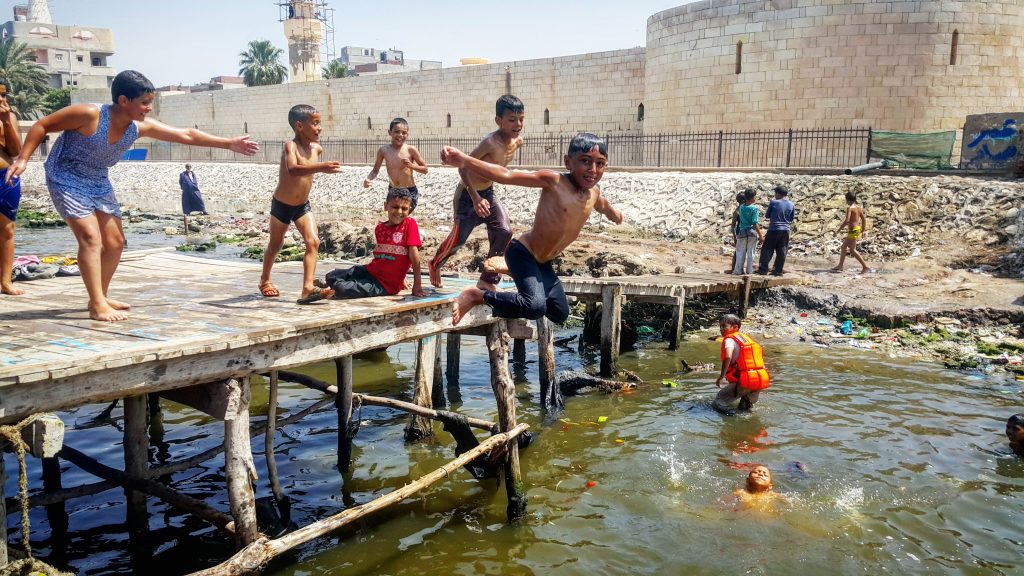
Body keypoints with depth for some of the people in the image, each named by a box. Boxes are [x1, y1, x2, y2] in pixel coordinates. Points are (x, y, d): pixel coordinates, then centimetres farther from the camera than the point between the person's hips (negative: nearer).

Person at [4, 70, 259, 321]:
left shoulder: (141, 127, -9)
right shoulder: (89, 115, -27)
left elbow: (186, 135, -4)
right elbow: (42, 125, -16)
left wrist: (228, 143, -4)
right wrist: (23, 159, -21)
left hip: (99, 183, 7)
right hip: (66, 180, -7)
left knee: (115, 242, 7)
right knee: (91, 238, -19)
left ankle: (100, 297, 24)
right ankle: (98, 306, -17)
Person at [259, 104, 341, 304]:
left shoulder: (316, 148, -3)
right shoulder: (291, 146, -24)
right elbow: (293, 169, -46)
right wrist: (321, 167, -56)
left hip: (303, 205, 5)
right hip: (282, 205, -5)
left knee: (313, 242, -15)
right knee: (275, 245, 14)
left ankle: (308, 288, -21)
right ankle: (265, 280, 38)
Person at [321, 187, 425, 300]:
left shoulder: (409, 224, -11)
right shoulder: (379, 228, 6)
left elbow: (413, 253, -13)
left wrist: (417, 285, -15)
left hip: (386, 285, -6)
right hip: (370, 271, 6)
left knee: (341, 289, -20)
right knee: (332, 276, 6)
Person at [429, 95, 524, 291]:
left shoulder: (517, 142, -7)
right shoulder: (491, 142, -31)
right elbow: (463, 166, -30)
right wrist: (475, 198, -35)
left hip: (488, 192, 6)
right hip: (468, 194, -6)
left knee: (504, 232, -11)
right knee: (459, 238, 3)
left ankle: (488, 280, 2)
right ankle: (435, 264, 34)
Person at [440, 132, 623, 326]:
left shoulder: (594, 192, 0)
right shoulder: (553, 181, -21)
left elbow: (603, 204, 27)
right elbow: (506, 175, -32)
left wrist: (614, 214, 51)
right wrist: (464, 160, -46)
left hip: (543, 263, 8)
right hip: (523, 252, -8)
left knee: (560, 314, 21)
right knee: (536, 307, -32)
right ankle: (478, 296, -12)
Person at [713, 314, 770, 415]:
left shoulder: (729, 339, -3)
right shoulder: (745, 337, 21)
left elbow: (727, 357, -21)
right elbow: (761, 353, 29)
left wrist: (721, 376, -14)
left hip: (744, 382, -7)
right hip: (762, 381, 7)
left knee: (717, 404, 4)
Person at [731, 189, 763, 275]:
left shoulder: (741, 207, 2)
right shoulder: (754, 208, -12)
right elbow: (755, 223, -15)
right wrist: (760, 235, -12)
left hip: (742, 231, 3)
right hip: (752, 232, -3)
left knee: (740, 252, 10)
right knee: (750, 252, 7)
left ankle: (738, 270, 9)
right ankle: (749, 270, 10)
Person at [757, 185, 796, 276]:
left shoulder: (773, 203, -6)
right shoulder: (791, 205, 4)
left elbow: (767, 215, 4)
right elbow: (792, 219, 13)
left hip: (774, 229, -3)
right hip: (785, 230, 3)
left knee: (767, 249, 2)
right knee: (782, 251, 6)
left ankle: (763, 269, -2)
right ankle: (778, 270, 5)